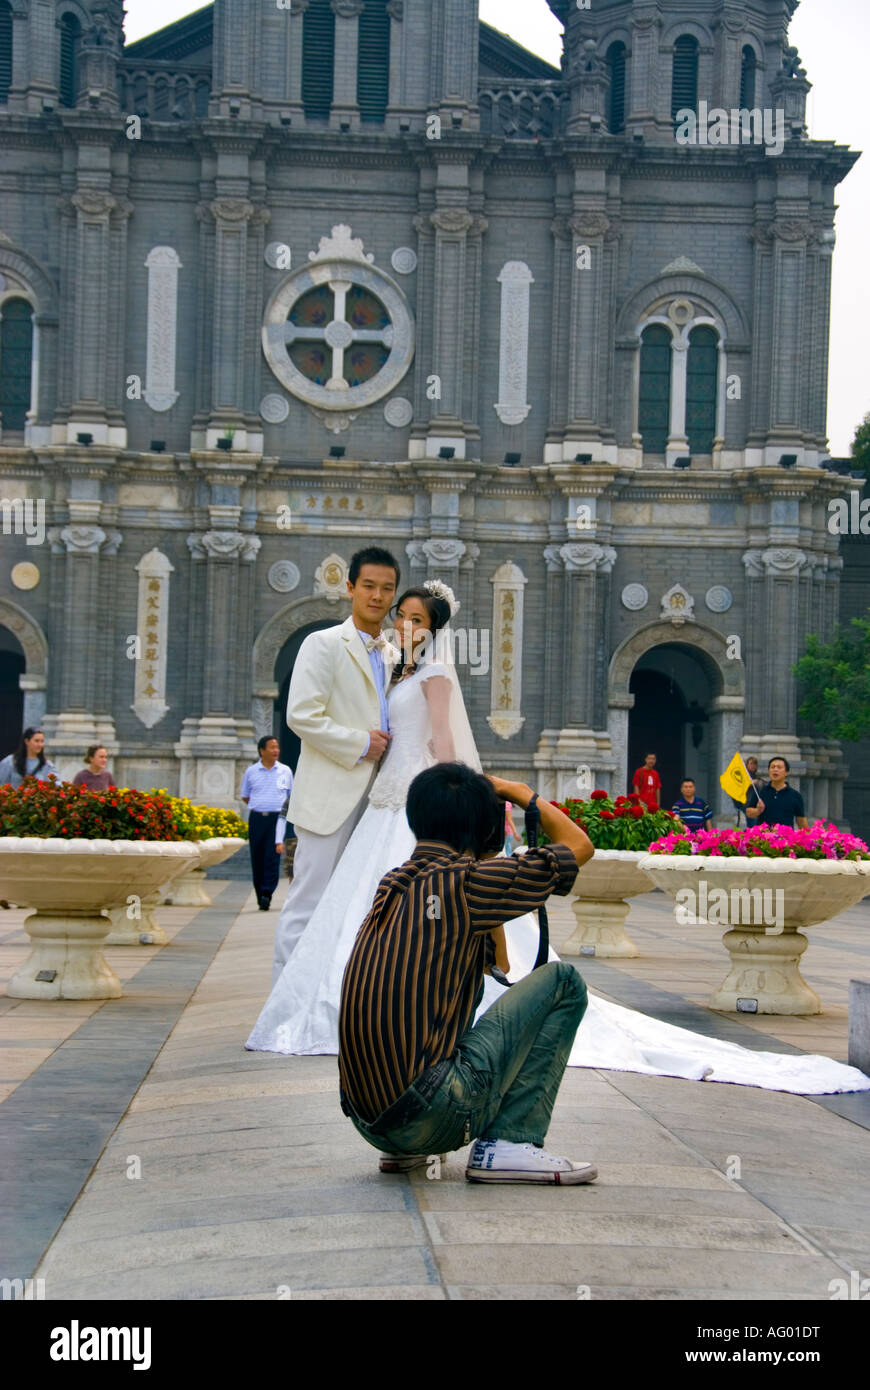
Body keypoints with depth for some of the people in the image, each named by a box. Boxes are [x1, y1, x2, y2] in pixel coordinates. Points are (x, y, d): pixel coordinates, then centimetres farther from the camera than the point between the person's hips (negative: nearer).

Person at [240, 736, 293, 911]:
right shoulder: (251, 771, 8)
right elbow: (244, 796, 18)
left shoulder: (285, 771, 8)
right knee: (257, 859, 1)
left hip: (277, 819, -1)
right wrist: (259, 806, 11)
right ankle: (261, 898, 9)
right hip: (257, 818, 1)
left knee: (272, 857, -12)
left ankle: (267, 894, -15)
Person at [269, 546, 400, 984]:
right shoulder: (324, 644, -3)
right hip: (331, 795, -7)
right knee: (308, 904, -6)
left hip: (374, 798, 7)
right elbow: (301, 715, -13)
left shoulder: (394, 656, 18)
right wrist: (360, 744, -13)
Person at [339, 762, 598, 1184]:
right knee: (563, 982, 5)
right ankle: (508, 1144, -1)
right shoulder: (465, 881, -7)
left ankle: (403, 1149, 23)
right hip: (430, 1115, -8)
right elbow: (579, 846, 6)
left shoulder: (393, 885, 14)